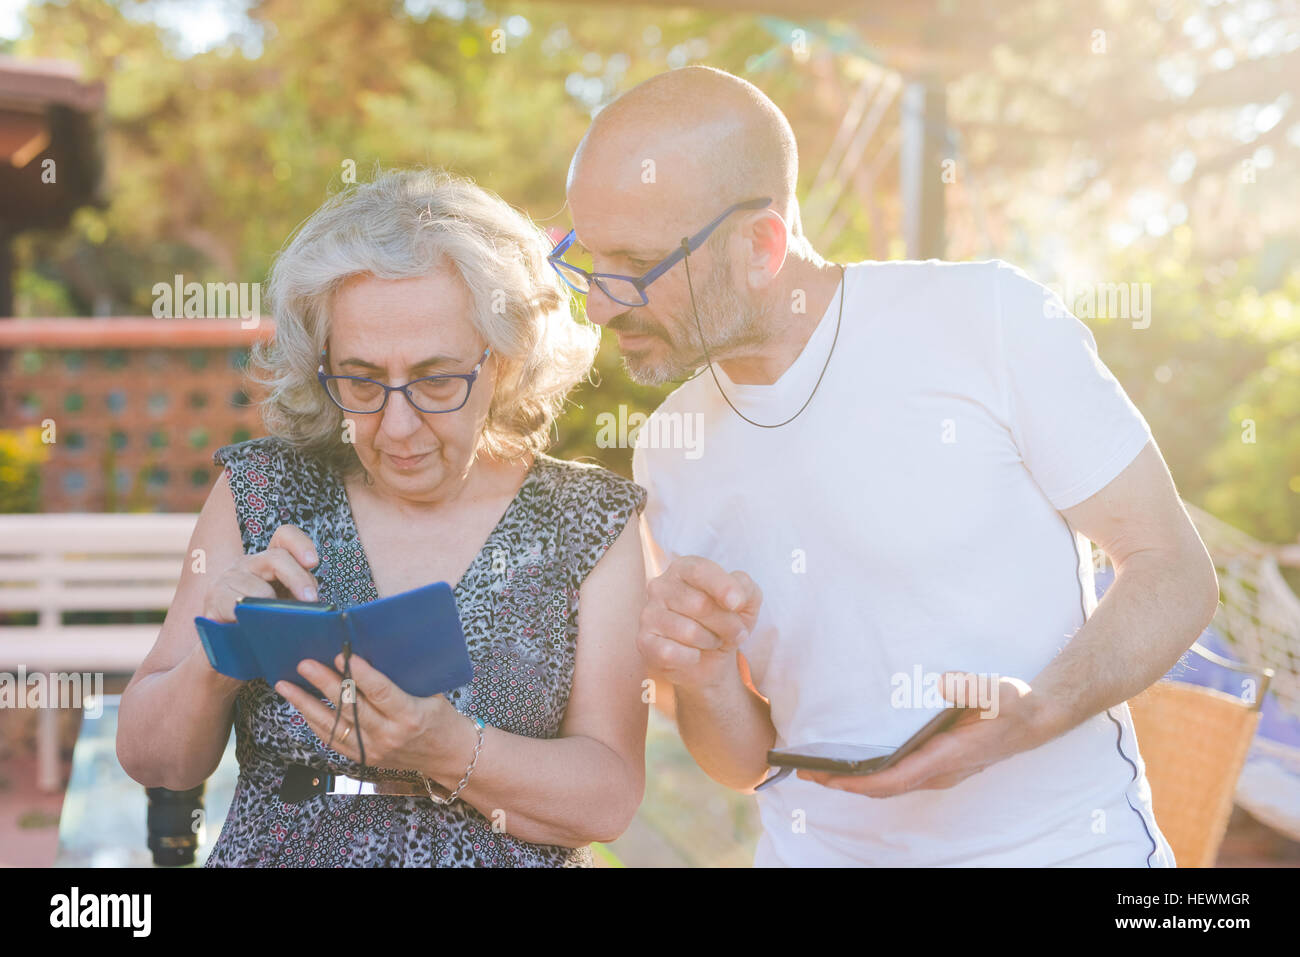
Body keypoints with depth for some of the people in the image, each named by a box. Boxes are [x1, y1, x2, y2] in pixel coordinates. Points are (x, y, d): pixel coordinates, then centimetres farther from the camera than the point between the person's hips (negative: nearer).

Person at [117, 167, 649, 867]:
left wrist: (445, 750, -22)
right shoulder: (260, 492, 2)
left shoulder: (589, 525, -1)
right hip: (269, 850, 1)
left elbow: (610, 796, -6)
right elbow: (150, 761, 4)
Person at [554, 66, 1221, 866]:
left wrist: (1033, 715, -26)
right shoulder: (667, 454, -2)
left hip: (1063, 841, -3)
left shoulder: (991, 319, -15)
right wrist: (705, 679, -17)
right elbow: (744, 761, 3)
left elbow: (1176, 571, -11)